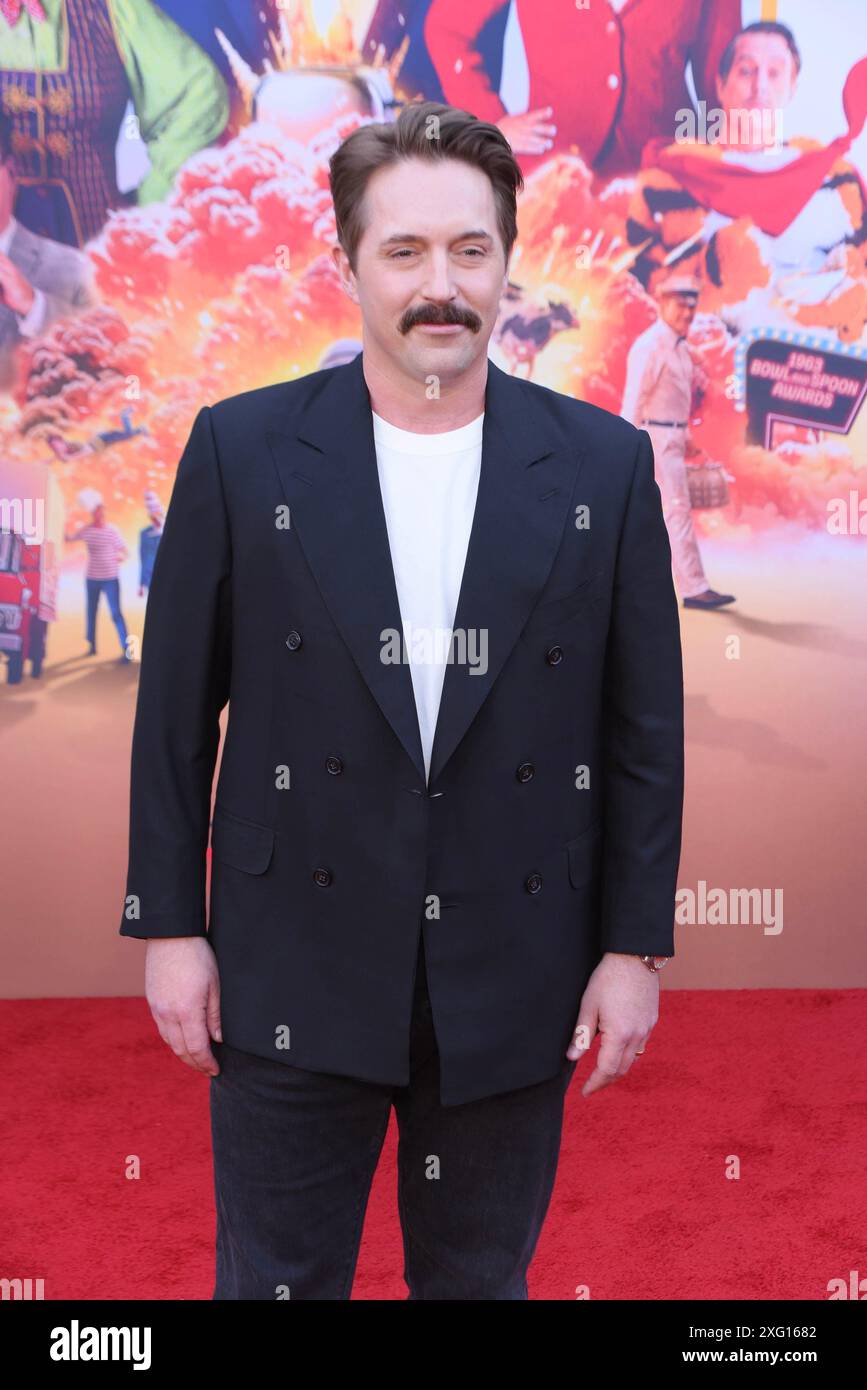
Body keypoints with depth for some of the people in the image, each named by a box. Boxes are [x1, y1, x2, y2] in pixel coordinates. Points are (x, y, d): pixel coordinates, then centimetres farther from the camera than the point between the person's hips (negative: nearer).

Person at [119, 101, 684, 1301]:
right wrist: (169, 923, -1)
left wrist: (636, 943, 0)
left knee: (480, 1278, 20)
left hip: (513, 986, 1)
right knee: (277, 1276, 15)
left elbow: (645, 726, 0)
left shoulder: (604, 464, -3)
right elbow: (177, 708, -1)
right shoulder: (242, 450, -5)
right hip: (293, 976, 0)